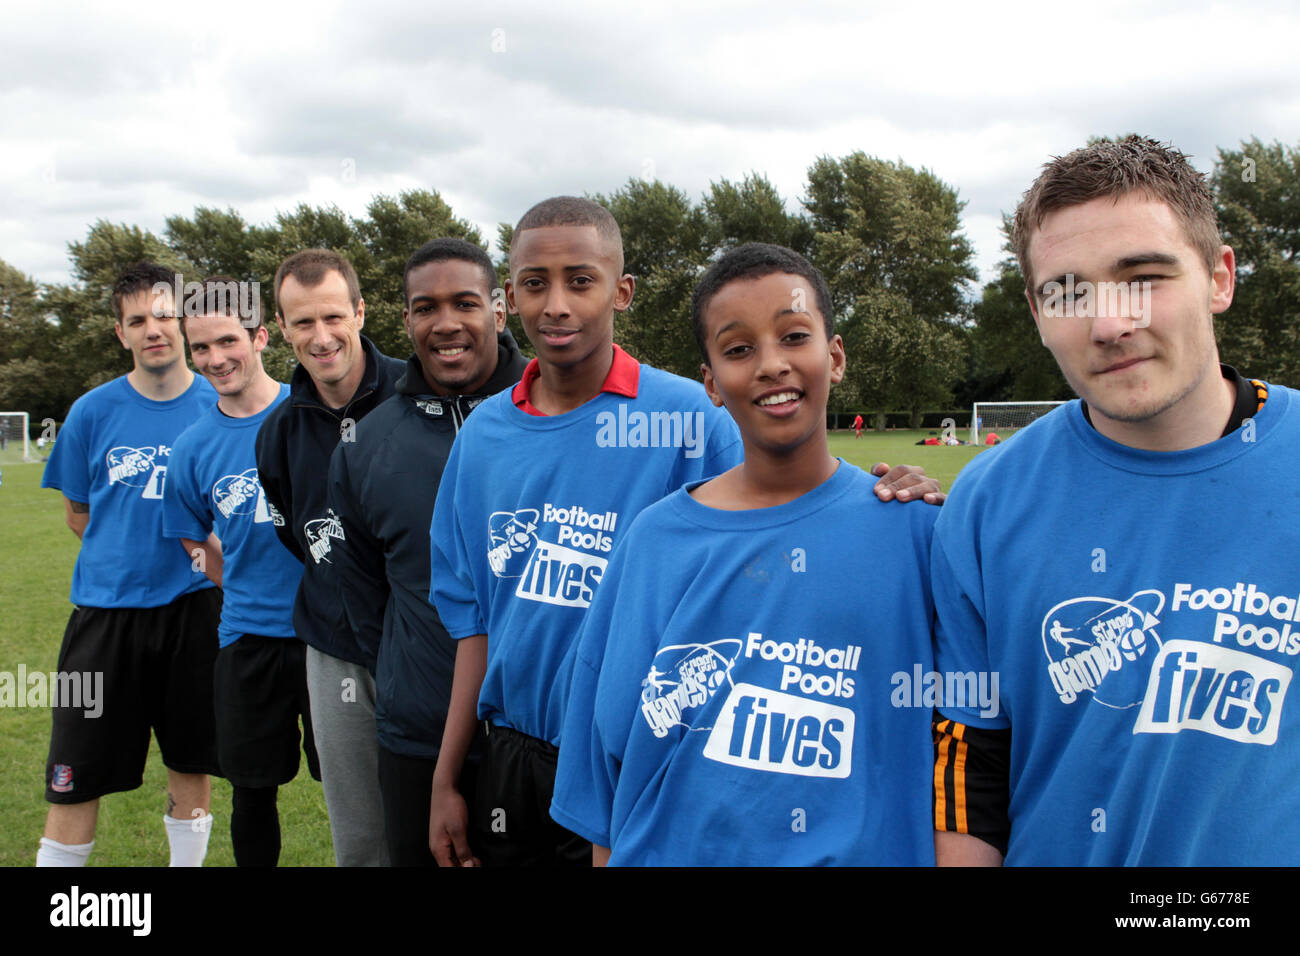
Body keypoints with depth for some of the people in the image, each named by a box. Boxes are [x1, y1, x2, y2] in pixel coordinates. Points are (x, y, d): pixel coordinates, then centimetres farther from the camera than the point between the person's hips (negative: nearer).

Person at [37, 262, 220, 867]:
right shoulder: (93, 412, 0)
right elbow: (77, 511, 11)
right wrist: (132, 558, 3)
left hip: (194, 607, 0)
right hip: (106, 610, 0)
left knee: (191, 765, 12)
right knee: (75, 781, 3)